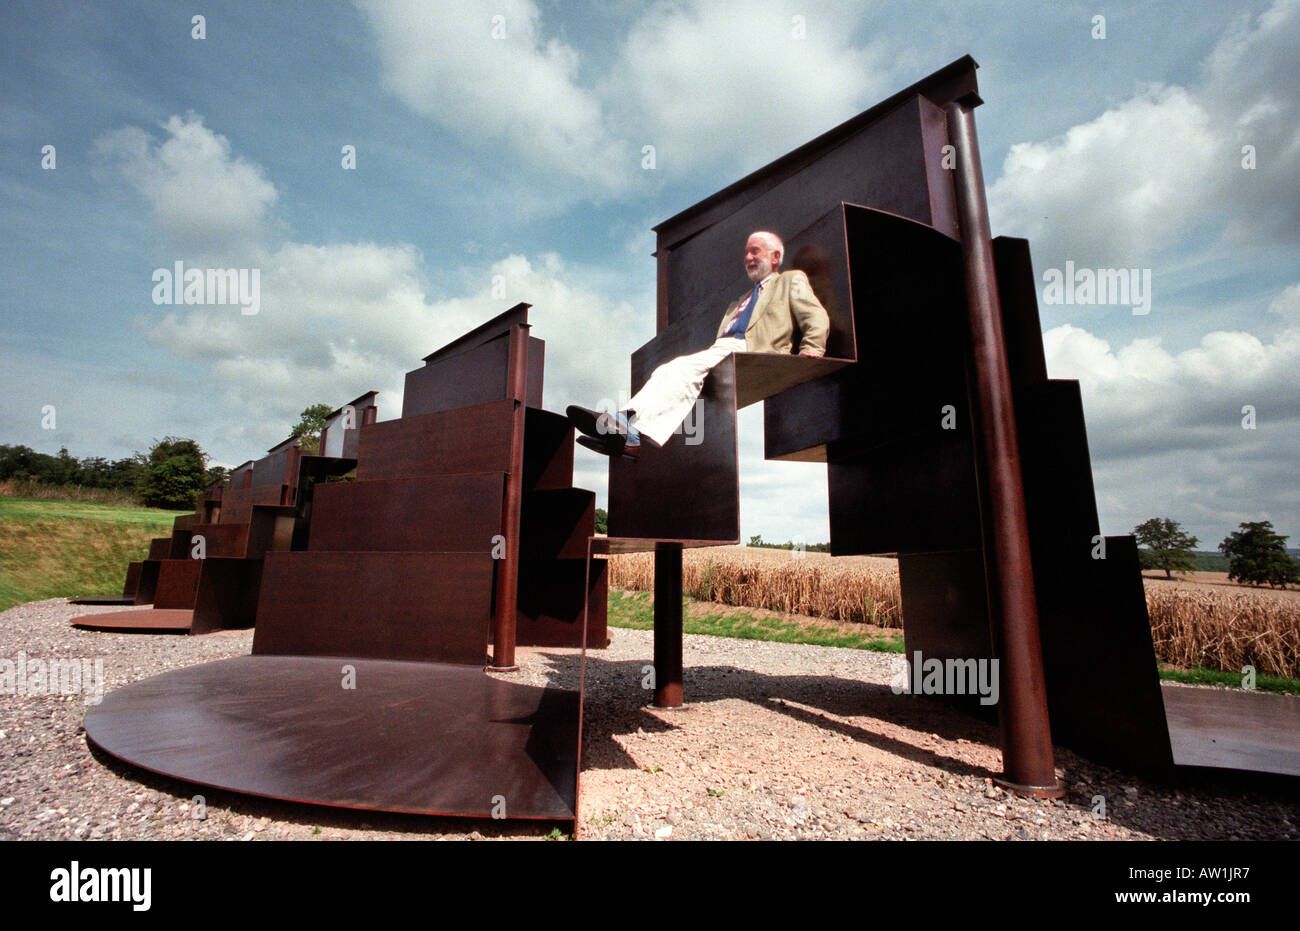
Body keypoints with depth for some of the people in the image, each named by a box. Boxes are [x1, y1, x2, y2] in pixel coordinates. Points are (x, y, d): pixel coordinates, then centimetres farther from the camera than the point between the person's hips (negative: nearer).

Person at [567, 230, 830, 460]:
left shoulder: (792, 281, 23)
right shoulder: (737, 303, 40)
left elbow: (817, 318, 9)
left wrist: (811, 348, -10)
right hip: (721, 351, 7)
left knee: (685, 368, -32)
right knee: (667, 372, -22)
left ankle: (633, 429, -46)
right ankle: (628, 431, -40)